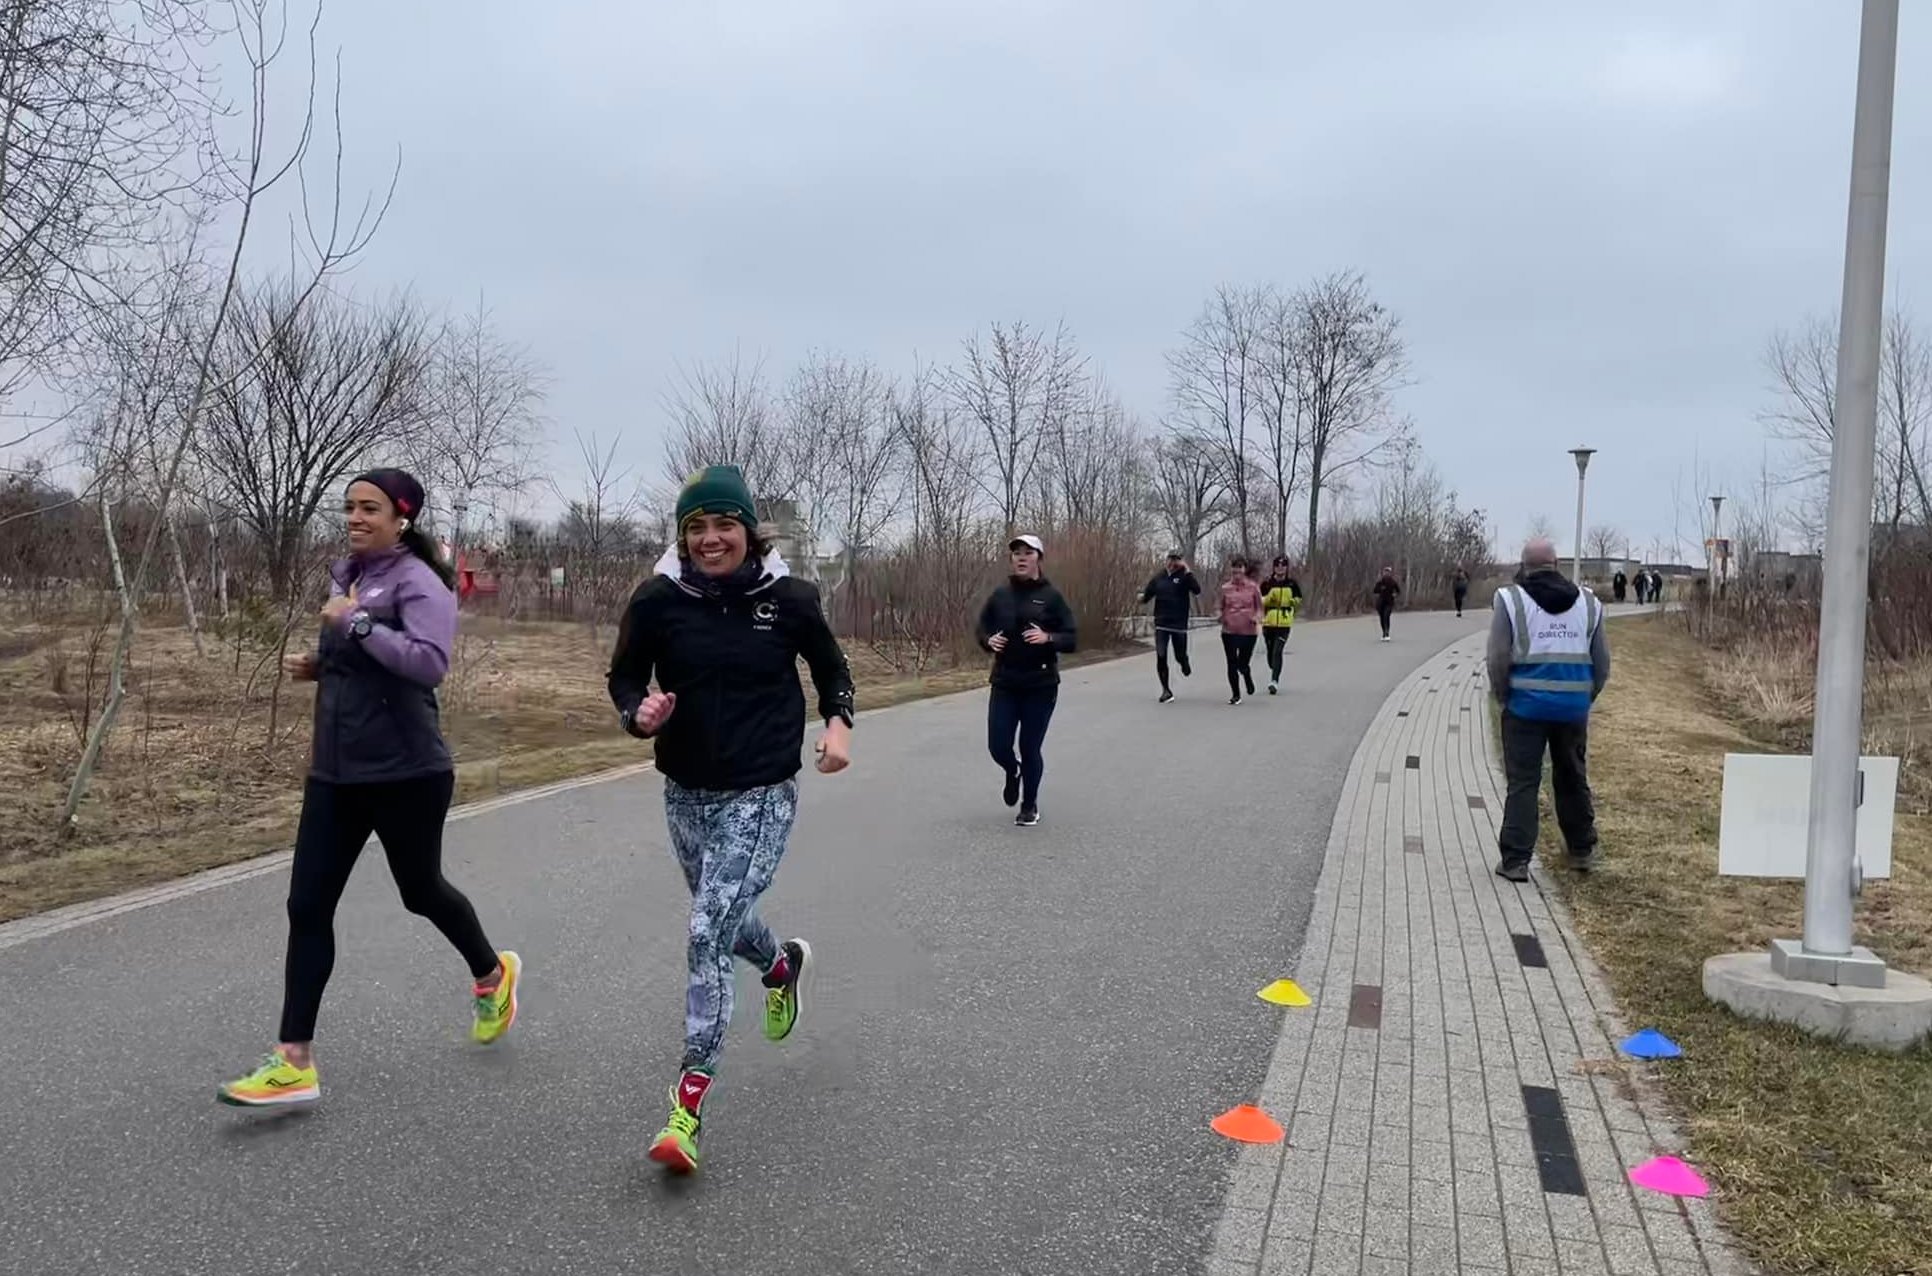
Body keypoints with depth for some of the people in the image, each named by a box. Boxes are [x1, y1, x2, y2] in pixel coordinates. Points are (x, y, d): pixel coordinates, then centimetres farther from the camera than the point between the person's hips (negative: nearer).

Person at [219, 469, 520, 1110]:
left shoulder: (417, 581, -13)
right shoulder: (345, 575, 12)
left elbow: (429, 663, -27)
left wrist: (355, 623, -24)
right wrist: (316, 665, 7)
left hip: (406, 774, -7)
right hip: (334, 774, 7)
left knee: (420, 891, 12)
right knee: (307, 906, 1)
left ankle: (492, 975, 42)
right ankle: (293, 1063, 6)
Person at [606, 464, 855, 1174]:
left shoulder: (788, 598, -7)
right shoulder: (659, 601, -7)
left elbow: (830, 666, 10)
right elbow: (624, 677, 4)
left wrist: (837, 723, -7)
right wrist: (640, 714, -18)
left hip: (761, 794, -4)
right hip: (687, 792, 4)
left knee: (708, 933, -14)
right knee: (724, 919, 22)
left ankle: (688, 1105, -4)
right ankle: (782, 966, 58)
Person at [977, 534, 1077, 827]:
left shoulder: (1051, 596, -5)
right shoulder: (1000, 595, 2)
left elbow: (1071, 639, -5)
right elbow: (982, 629, 11)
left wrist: (1047, 638, -24)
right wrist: (990, 640, -11)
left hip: (1041, 685, -2)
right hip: (1004, 683, 2)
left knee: (1030, 747, 2)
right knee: (997, 746, -1)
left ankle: (1030, 805, 26)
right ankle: (1013, 772, 37)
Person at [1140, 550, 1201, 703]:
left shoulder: (1184, 576, -4)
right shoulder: (1158, 579, 7)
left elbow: (1197, 591, -22)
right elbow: (1146, 597, 12)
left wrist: (1187, 570, -26)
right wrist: (1142, 597, -12)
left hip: (1179, 624, -2)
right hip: (1161, 624, 2)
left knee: (1180, 656, 6)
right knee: (1160, 657, -5)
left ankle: (1185, 665, 44)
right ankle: (1166, 690, 6)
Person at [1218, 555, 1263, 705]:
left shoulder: (1253, 586, -2)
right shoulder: (1225, 587, 3)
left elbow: (1259, 607, 5)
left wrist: (1257, 618, -15)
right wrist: (1220, 616, -7)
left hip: (1248, 631, -2)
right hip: (1229, 631, 2)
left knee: (1242, 664, 1)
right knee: (1232, 664, 3)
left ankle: (1248, 678, 39)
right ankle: (1236, 695, 18)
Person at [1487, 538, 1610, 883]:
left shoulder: (1511, 600, -6)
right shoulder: (1587, 603, 6)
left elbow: (1498, 659, -9)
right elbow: (1602, 662, 8)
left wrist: (1502, 697, 5)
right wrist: (1587, 696, 18)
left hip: (1526, 706, -3)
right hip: (1573, 709, 3)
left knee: (1522, 783, 2)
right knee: (1573, 779, 18)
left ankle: (1515, 860, 2)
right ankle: (1583, 851, 31)